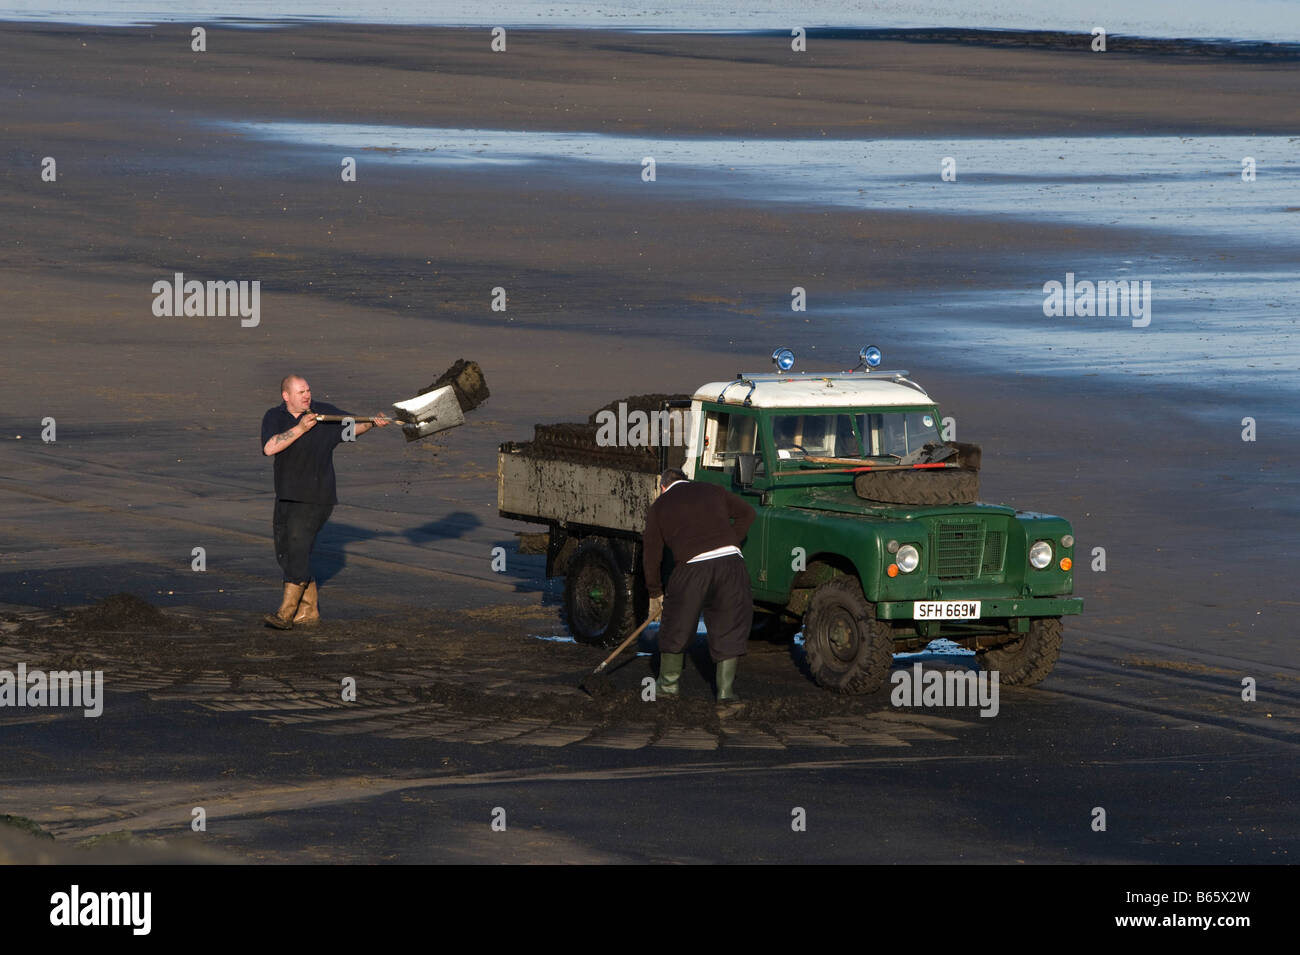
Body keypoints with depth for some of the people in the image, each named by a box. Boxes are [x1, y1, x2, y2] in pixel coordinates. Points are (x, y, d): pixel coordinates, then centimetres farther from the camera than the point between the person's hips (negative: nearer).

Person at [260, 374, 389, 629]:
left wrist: (373, 422, -6)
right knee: (285, 553, 6)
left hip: (315, 498, -4)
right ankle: (310, 611, 17)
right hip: (286, 497, 4)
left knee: (298, 549, -14)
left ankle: (286, 614, -16)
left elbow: (354, 426, 14)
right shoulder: (274, 417, -1)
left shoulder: (325, 413, -2)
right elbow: (269, 448, -20)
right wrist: (299, 429, -28)